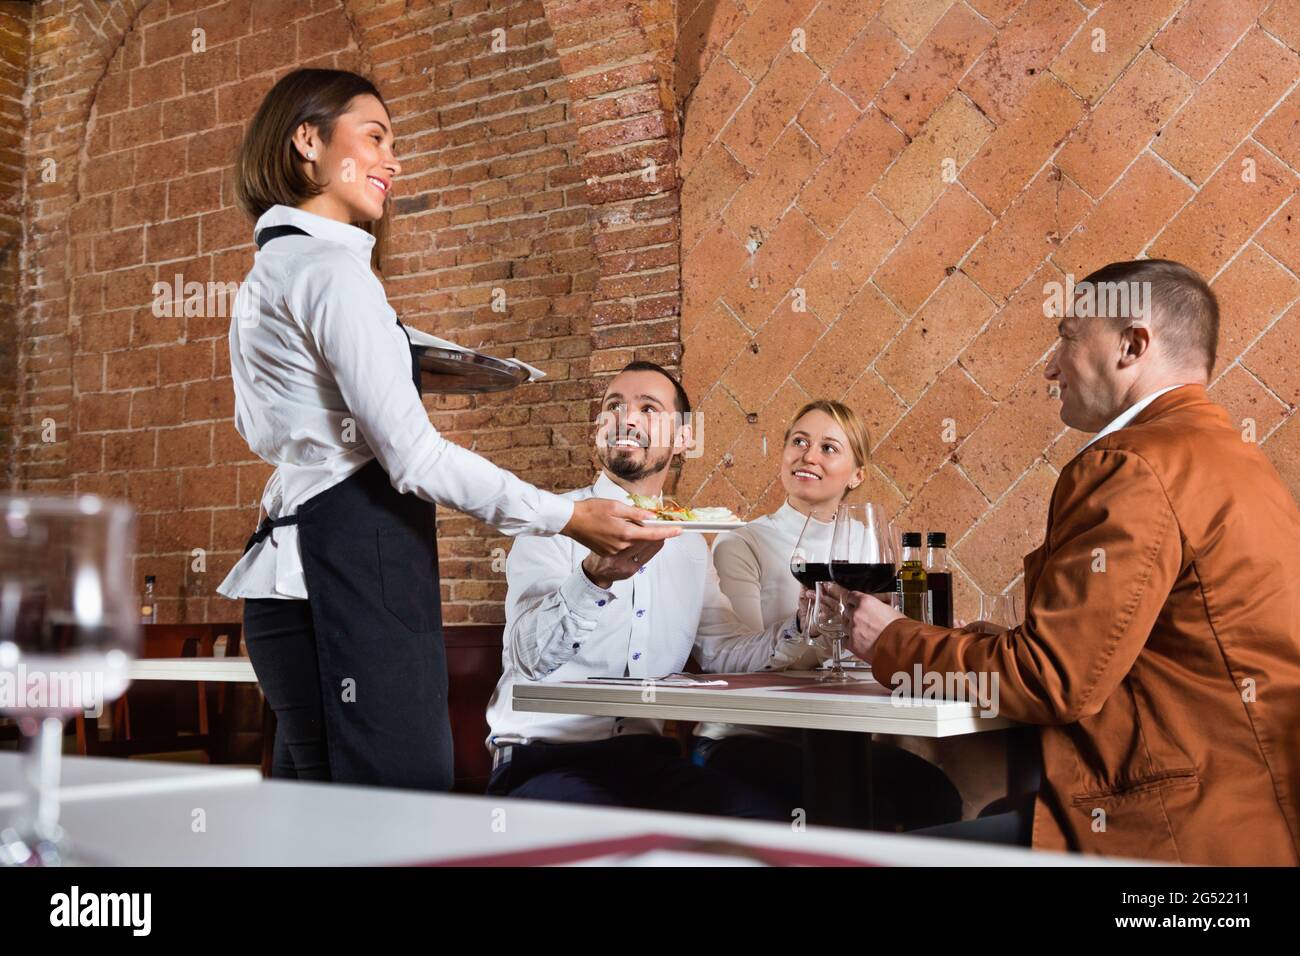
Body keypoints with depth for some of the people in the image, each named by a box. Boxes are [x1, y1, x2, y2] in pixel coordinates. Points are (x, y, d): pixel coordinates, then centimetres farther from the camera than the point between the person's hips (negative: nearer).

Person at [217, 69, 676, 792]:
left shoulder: (263, 280, 22)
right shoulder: (329, 268, -9)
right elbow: (412, 455, -16)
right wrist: (567, 518, -12)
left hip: (295, 578, 11)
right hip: (357, 578, -11)